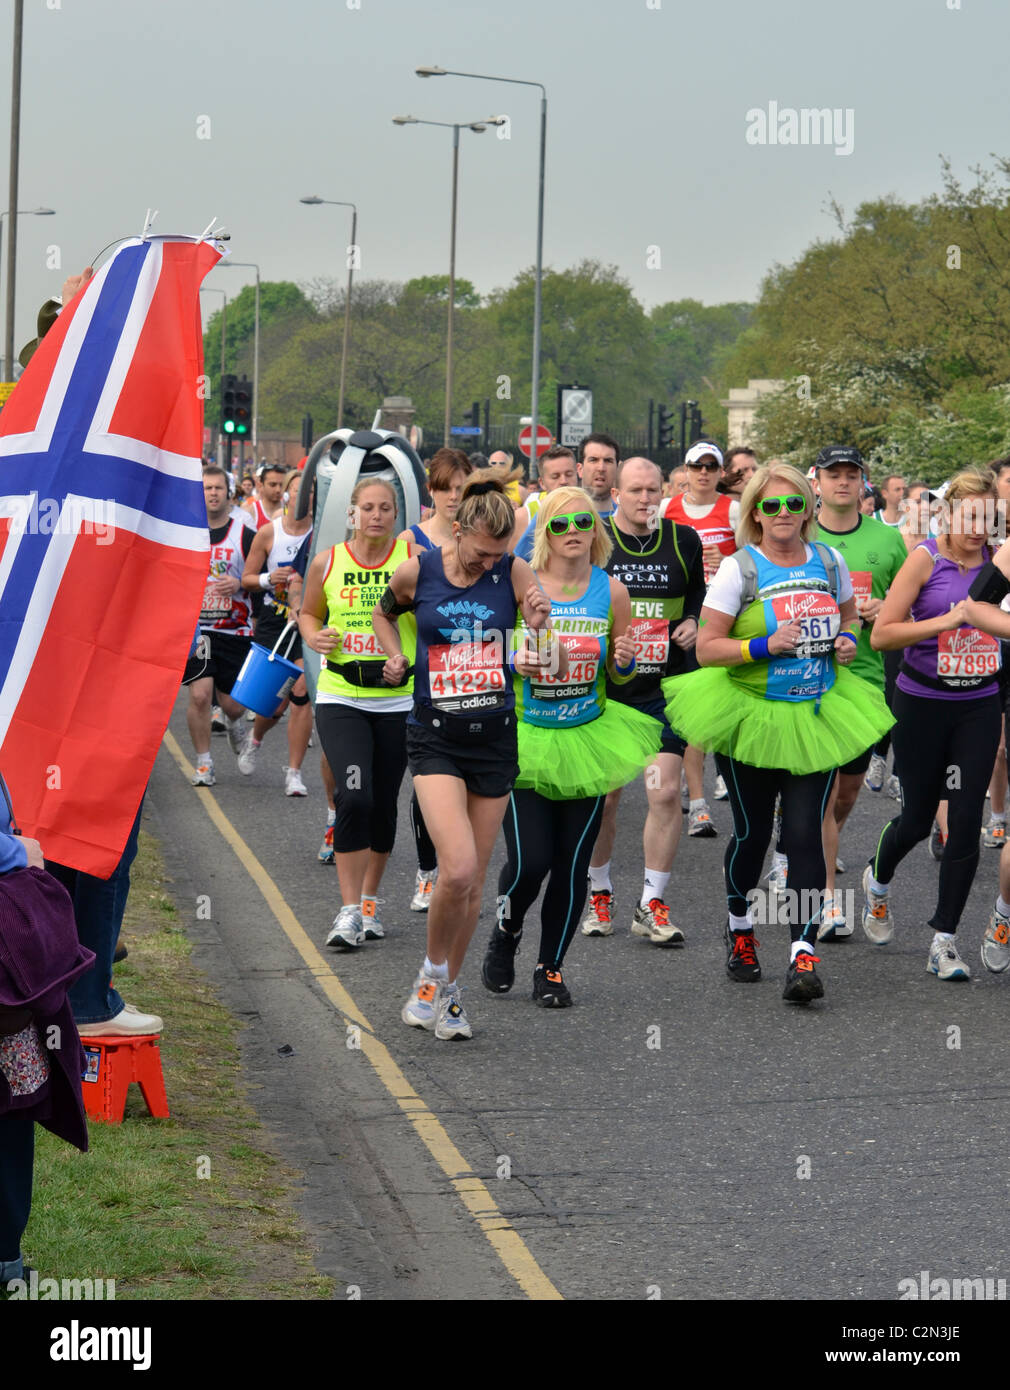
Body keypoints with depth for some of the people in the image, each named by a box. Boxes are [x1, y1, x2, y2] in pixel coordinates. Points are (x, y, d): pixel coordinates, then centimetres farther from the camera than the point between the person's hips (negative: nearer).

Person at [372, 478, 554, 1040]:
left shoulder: (514, 573, -4)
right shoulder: (417, 572, -4)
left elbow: (554, 656, -10)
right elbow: (384, 613, 19)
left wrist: (540, 627, -30)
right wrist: (398, 658, 2)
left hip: (495, 737, 2)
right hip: (437, 737, -2)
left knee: (474, 880, 7)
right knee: (458, 869, -18)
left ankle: (449, 991, 25)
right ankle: (432, 973, 7)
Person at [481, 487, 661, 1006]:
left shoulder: (611, 592, 1)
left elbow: (620, 676, 11)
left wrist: (625, 663, -11)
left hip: (588, 739, 2)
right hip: (525, 741, -2)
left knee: (572, 864, 2)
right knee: (529, 861, -10)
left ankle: (550, 967, 19)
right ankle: (505, 932, 22)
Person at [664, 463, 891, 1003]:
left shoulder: (829, 561, 5)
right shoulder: (739, 568, -6)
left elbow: (849, 616, 23)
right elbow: (706, 648, -8)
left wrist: (847, 641, 0)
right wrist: (765, 645, -22)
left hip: (816, 716, 2)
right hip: (750, 714, -2)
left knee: (805, 833, -8)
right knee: (752, 832, 10)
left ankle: (803, 955, -12)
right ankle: (739, 927, 35)